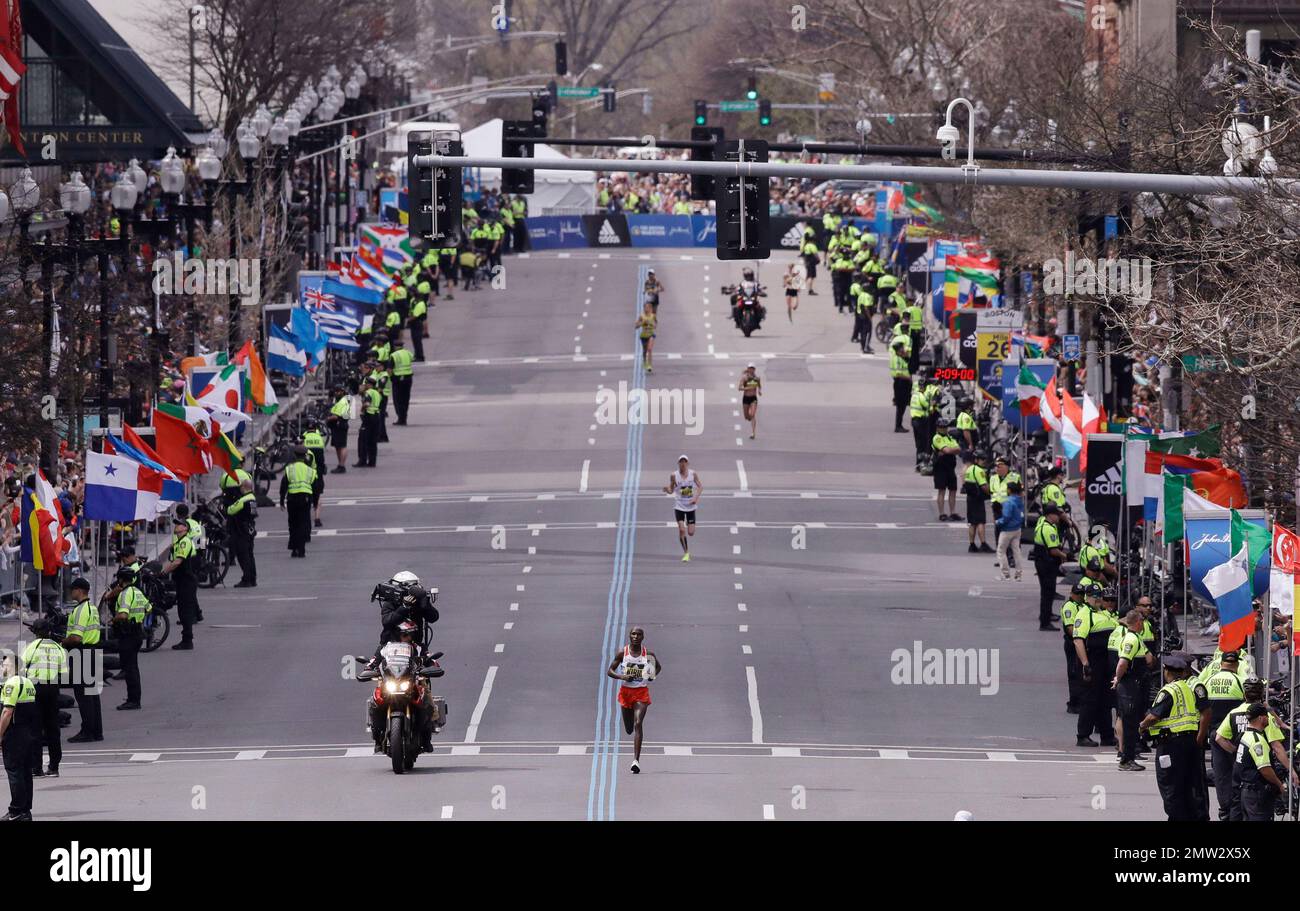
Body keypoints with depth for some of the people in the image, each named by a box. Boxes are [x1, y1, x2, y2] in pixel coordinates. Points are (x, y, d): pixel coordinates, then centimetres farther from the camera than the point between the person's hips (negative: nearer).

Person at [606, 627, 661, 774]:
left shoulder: (648, 654, -1)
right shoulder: (622, 653, -2)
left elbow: (658, 667, 17)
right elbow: (609, 671, 1)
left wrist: (652, 675, -6)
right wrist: (623, 677, -18)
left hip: (642, 692, -2)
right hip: (626, 691, 2)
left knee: (638, 724, -18)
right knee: (629, 729, 10)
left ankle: (636, 761, -22)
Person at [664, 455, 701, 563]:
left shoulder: (693, 474, -4)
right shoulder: (674, 476, -7)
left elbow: (700, 486, 4)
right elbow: (671, 491, 1)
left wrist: (696, 497, -12)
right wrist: (667, 489, -22)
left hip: (691, 506, 1)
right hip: (679, 506, -1)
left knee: (691, 533, 1)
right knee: (682, 530, -14)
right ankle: (686, 553, 0)